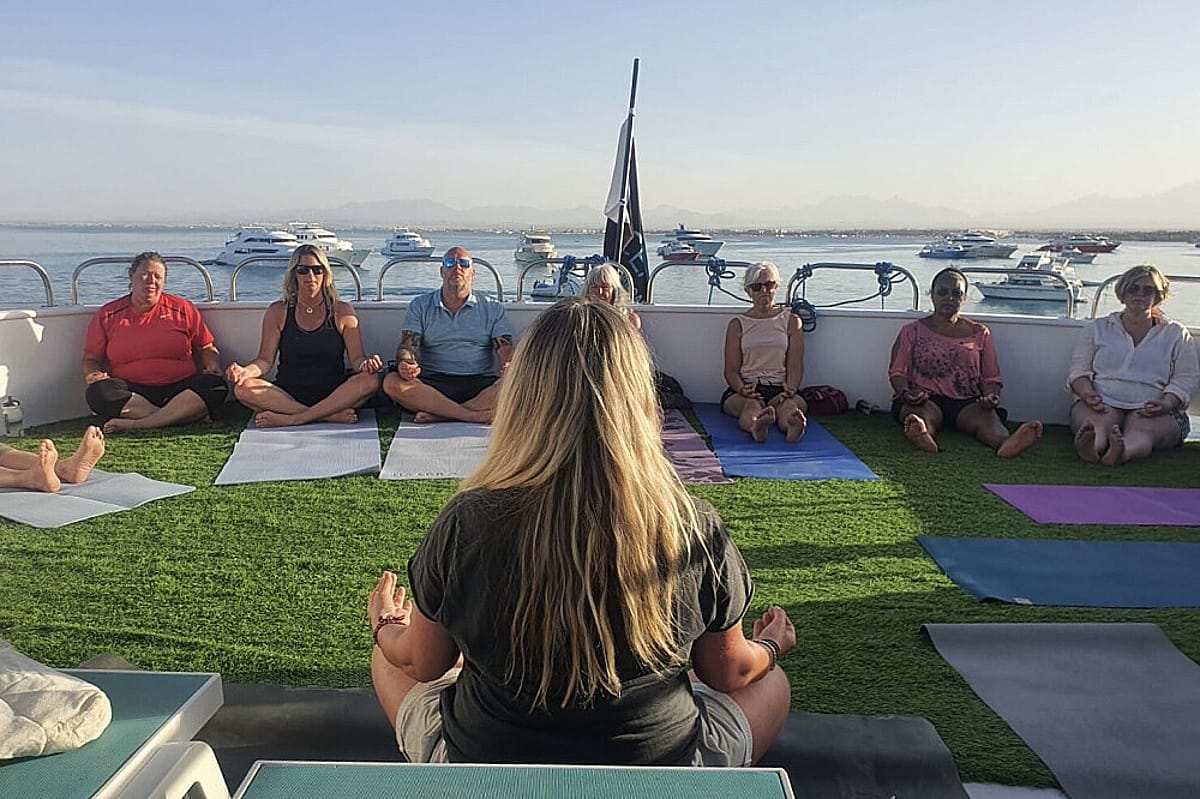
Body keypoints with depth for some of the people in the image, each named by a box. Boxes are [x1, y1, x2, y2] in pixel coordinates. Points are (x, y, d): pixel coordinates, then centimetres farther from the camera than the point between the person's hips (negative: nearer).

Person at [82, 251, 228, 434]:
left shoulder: (183, 309, 14)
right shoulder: (106, 316, 13)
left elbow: (207, 349, 17)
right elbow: (91, 359, 17)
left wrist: (213, 368, -4)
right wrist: (93, 374, -6)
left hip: (180, 388, 0)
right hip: (132, 390, 0)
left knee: (216, 386, -30)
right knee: (98, 393, -31)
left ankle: (137, 424, -35)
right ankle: (184, 415, -33)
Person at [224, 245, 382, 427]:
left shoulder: (342, 312, 5)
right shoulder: (277, 312, 7)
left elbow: (357, 358, -1)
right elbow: (265, 360, 2)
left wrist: (365, 364, -26)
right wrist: (245, 371, -20)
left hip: (333, 395, -1)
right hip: (287, 394, 1)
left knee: (370, 380, -30)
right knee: (242, 388, -27)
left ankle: (290, 419, -30)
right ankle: (331, 415, -31)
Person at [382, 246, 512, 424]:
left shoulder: (493, 309, 15)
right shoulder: (420, 305, 16)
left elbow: (505, 348, 4)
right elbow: (408, 345, 5)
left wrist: (509, 368, -21)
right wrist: (405, 365, -20)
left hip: (480, 384, 0)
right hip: (433, 384, 0)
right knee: (392, 383, -30)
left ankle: (440, 414, -33)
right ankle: (476, 415, -35)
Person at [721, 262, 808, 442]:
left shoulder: (791, 321, 15)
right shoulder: (737, 324, 13)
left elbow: (795, 365, 6)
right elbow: (731, 370, 5)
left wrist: (790, 389, -18)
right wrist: (742, 389, -19)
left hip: (780, 389, 1)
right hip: (745, 388, -1)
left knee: (790, 405, -37)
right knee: (751, 405, -38)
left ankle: (794, 426, -71)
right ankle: (755, 427, -73)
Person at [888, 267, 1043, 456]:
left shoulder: (979, 333, 20)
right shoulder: (912, 331, 15)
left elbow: (992, 377, 16)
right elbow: (897, 371, 8)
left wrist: (991, 396, -8)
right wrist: (905, 392, -16)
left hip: (967, 402, 1)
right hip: (927, 398, -1)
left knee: (986, 416, -33)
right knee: (925, 412, -37)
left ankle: (1006, 442, -65)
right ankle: (922, 433, -72)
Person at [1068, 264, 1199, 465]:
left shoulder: (1176, 334, 19)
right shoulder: (1099, 328, 20)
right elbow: (1079, 369, 12)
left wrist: (1166, 404, -13)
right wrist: (1088, 394, -12)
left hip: (1152, 409, 0)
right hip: (1103, 402, 1)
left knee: (1142, 430, -38)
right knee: (1100, 424, -37)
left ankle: (1124, 451, -69)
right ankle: (1090, 446, -69)